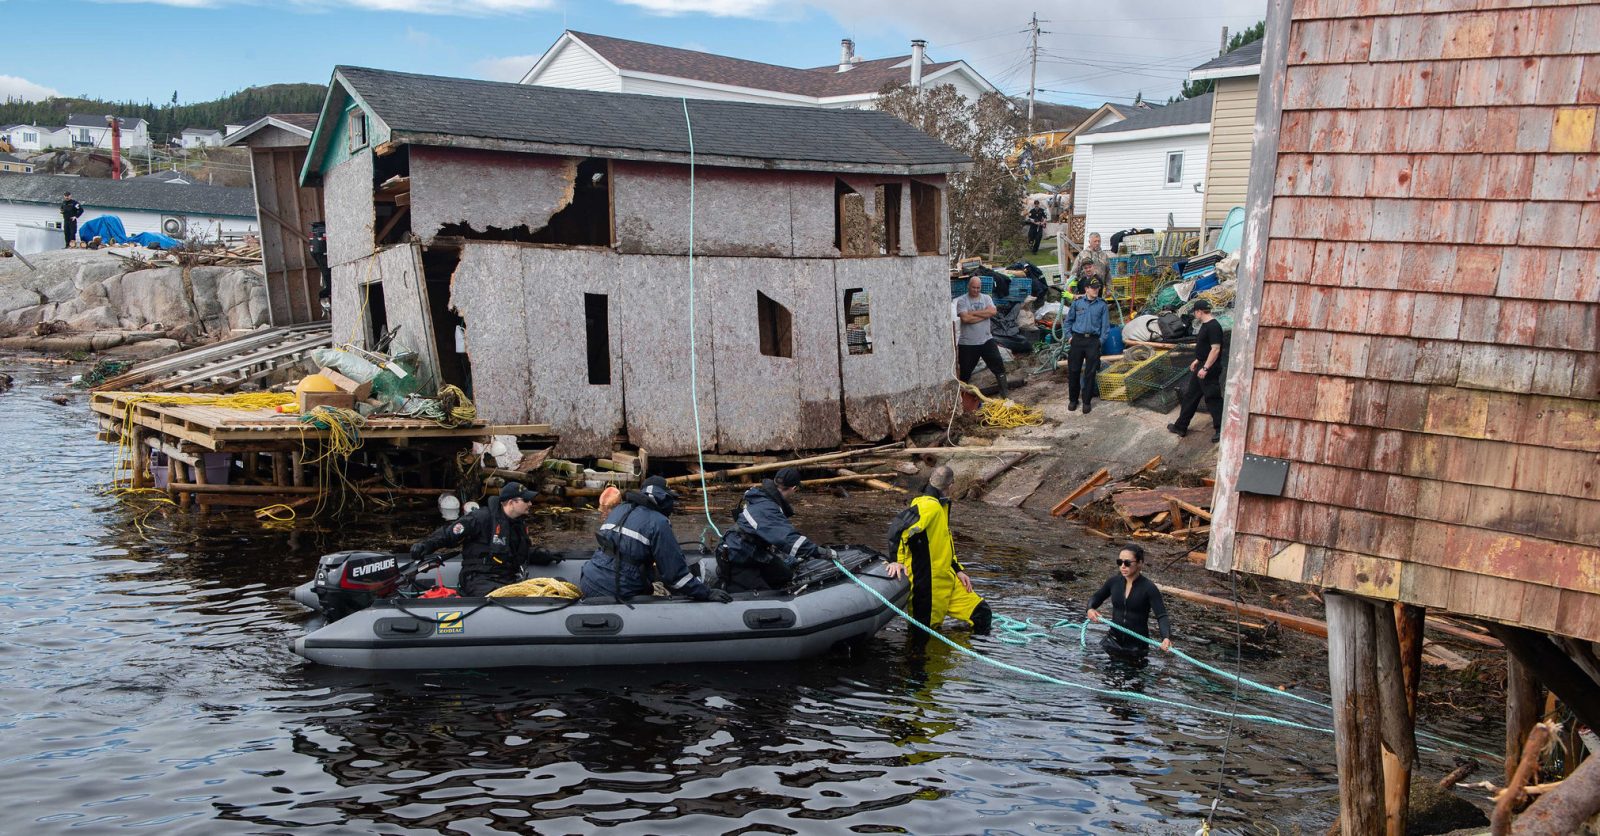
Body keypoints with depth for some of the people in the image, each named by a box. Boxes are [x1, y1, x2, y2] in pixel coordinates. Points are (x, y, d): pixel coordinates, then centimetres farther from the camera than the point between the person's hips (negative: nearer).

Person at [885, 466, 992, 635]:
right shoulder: (929, 506, -20)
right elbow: (898, 527, -33)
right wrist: (897, 560, -34)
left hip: (946, 579, 10)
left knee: (982, 613, 8)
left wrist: (957, 570, 14)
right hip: (927, 584, -10)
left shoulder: (940, 505, 13)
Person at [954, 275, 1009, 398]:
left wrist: (973, 313, -17)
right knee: (965, 370, 6)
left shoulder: (986, 298, 5)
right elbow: (965, 318, -21)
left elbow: (993, 311, -14)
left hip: (986, 340, 3)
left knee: (998, 364, -2)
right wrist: (984, 314, -13)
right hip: (967, 343, -3)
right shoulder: (961, 300, -6)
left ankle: (1004, 390, 7)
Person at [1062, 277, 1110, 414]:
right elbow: (1069, 320, 10)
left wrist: (1101, 340, -4)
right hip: (1077, 340, 0)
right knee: (1073, 371, 3)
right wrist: (1069, 336, 1)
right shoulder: (1077, 302, 4)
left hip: (1093, 341, 0)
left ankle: (1087, 401, 13)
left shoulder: (1102, 305, 4)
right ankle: (1073, 399, 18)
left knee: (1090, 372, 3)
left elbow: (1105, 324, 4)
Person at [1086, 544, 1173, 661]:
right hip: (1114, 640, 3)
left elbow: (1161, 616, -24)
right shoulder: (1114, 581, -6)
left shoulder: (1149, 588, -18)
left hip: (1137, 645, -3)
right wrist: (1090, 608, -13)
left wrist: (1166, 637, -42)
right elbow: (1097, 598, 10)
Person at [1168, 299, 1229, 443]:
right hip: (1202, 367, 11)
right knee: (1190, 396, 15)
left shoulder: (1213, 326, -21)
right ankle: (1181, 427, 23)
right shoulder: (1205, 325, 11)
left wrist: (1205, 368, -27)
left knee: (1212, 399, -1)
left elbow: (1216, 349, -26)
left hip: (1209, 369, -11)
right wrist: (1197, 361, 26)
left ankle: (1220, 430, 10)